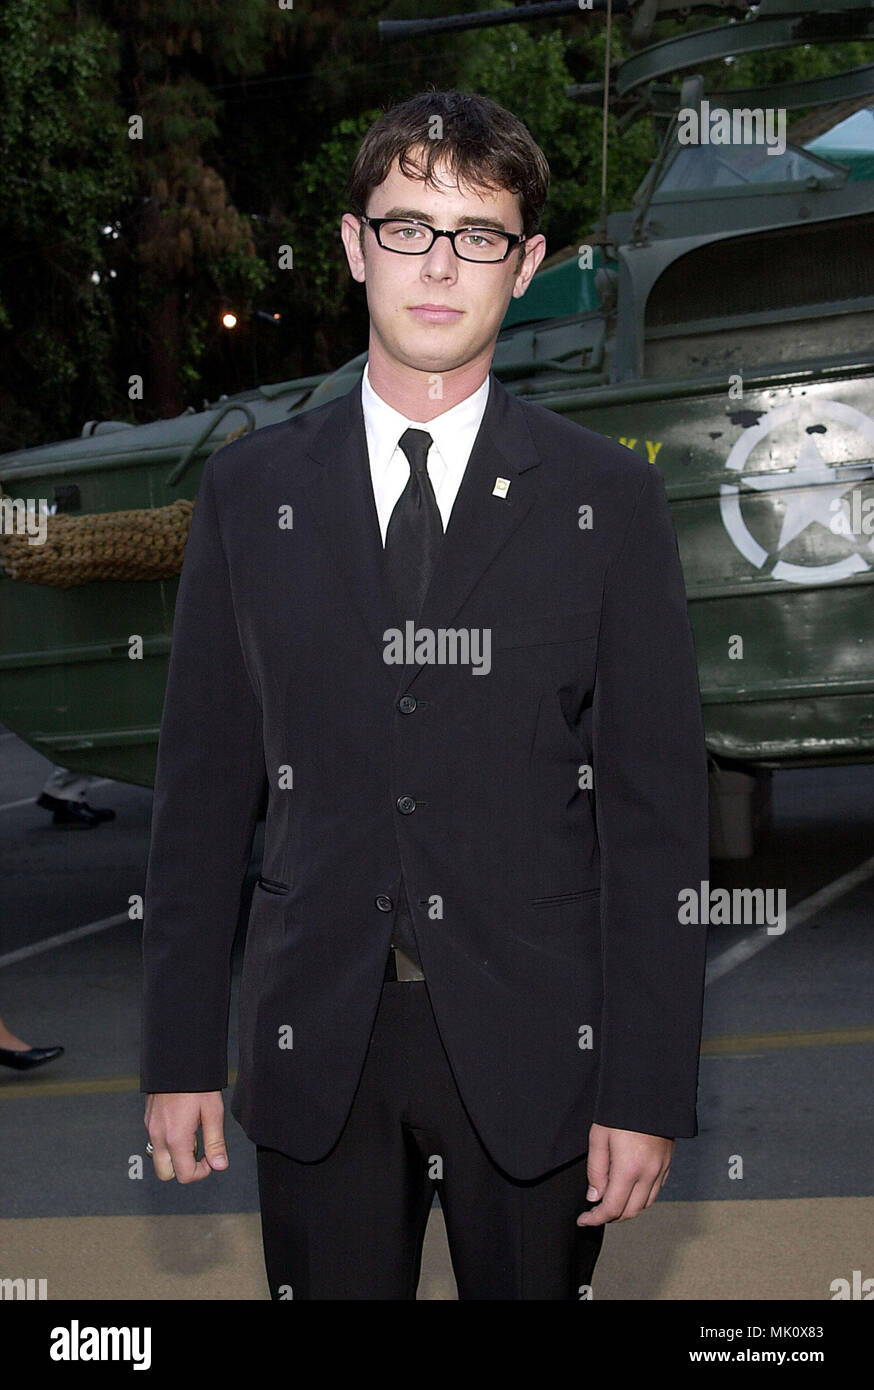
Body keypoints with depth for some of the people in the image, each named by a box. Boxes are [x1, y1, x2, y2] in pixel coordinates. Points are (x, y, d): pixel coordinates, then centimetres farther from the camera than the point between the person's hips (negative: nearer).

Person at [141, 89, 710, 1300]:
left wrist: (648, 1090, -7)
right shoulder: (249, 492, 5)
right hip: (317, 1049, 1)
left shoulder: (609, 499, 0)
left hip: (534, 1047, -1)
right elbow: (204, 787, 6)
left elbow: (657, 806, -2)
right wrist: (180, 1053, 2)